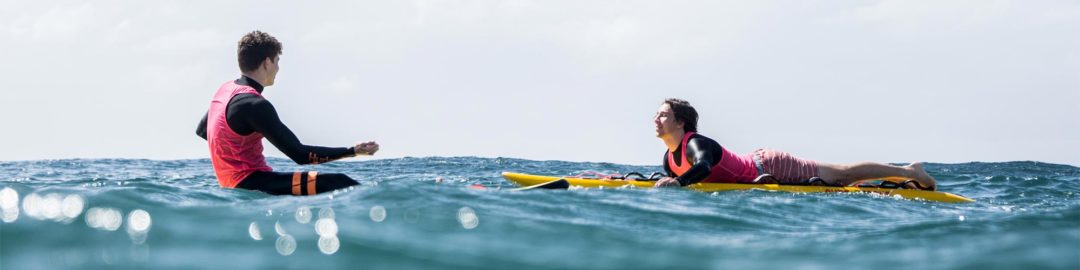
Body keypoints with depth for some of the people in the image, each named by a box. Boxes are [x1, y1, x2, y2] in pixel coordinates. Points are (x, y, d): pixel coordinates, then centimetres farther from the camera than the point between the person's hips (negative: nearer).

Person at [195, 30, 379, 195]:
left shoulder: (225, 90, 9)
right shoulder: (255, 105, -19)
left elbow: (201, 131, 27)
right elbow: (299, 154, -21)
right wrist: (353, 151, -16)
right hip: (251, 185, -10)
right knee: (338, 184, -23)